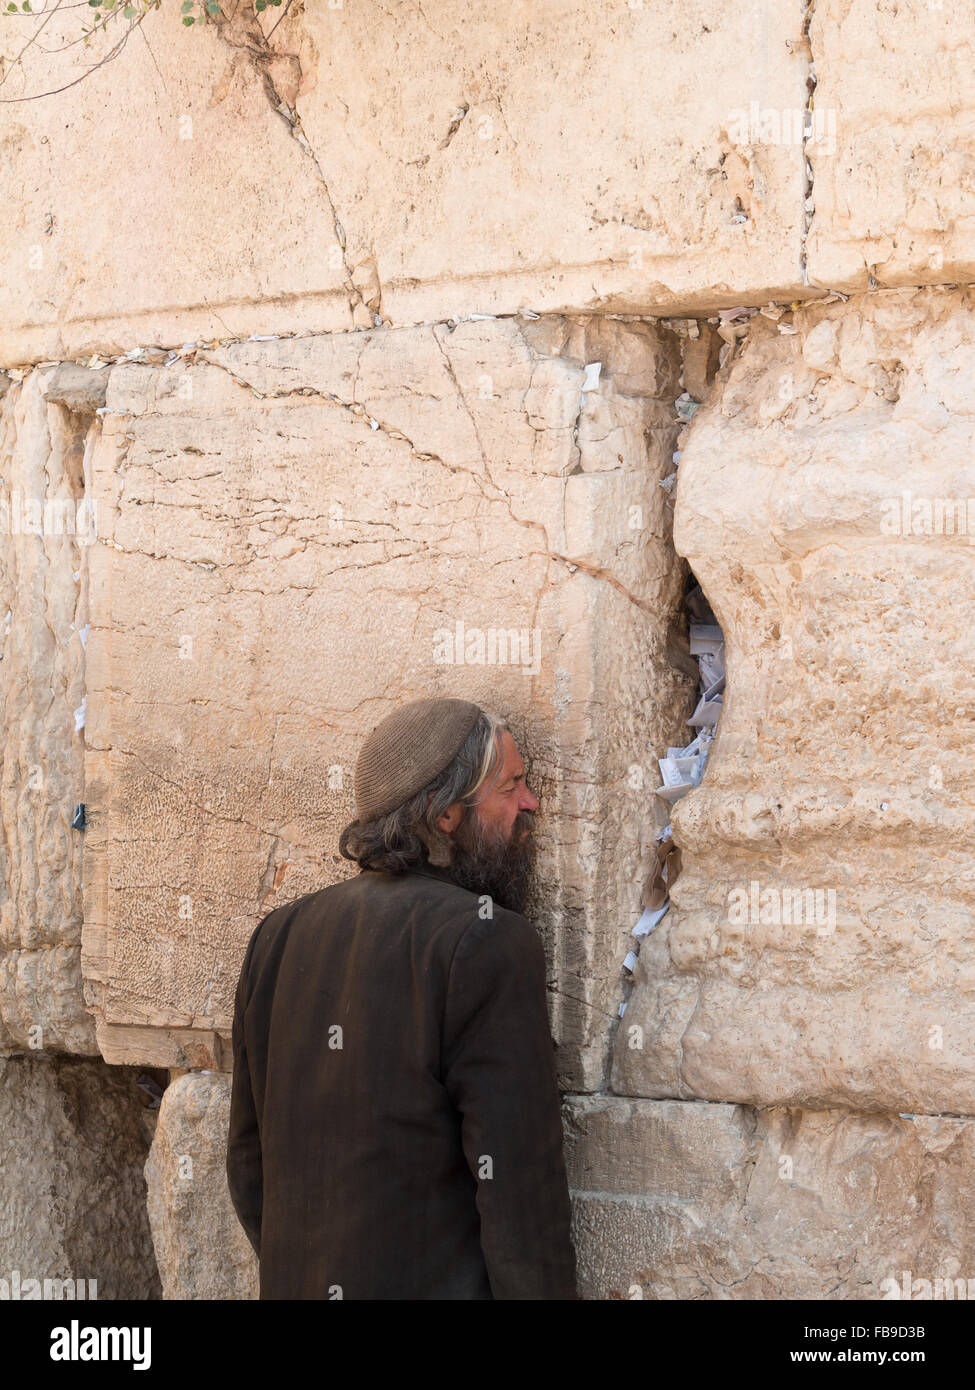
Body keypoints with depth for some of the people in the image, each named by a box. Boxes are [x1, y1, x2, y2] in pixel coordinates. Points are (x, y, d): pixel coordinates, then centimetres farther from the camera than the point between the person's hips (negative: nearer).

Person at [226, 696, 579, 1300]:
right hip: (440, 1282, -6)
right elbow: (519, 1187, -19)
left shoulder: (278, 937, 4)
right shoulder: (488, 944, -17)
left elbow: (250, 1163, 11)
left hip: (298, 1282, 6)